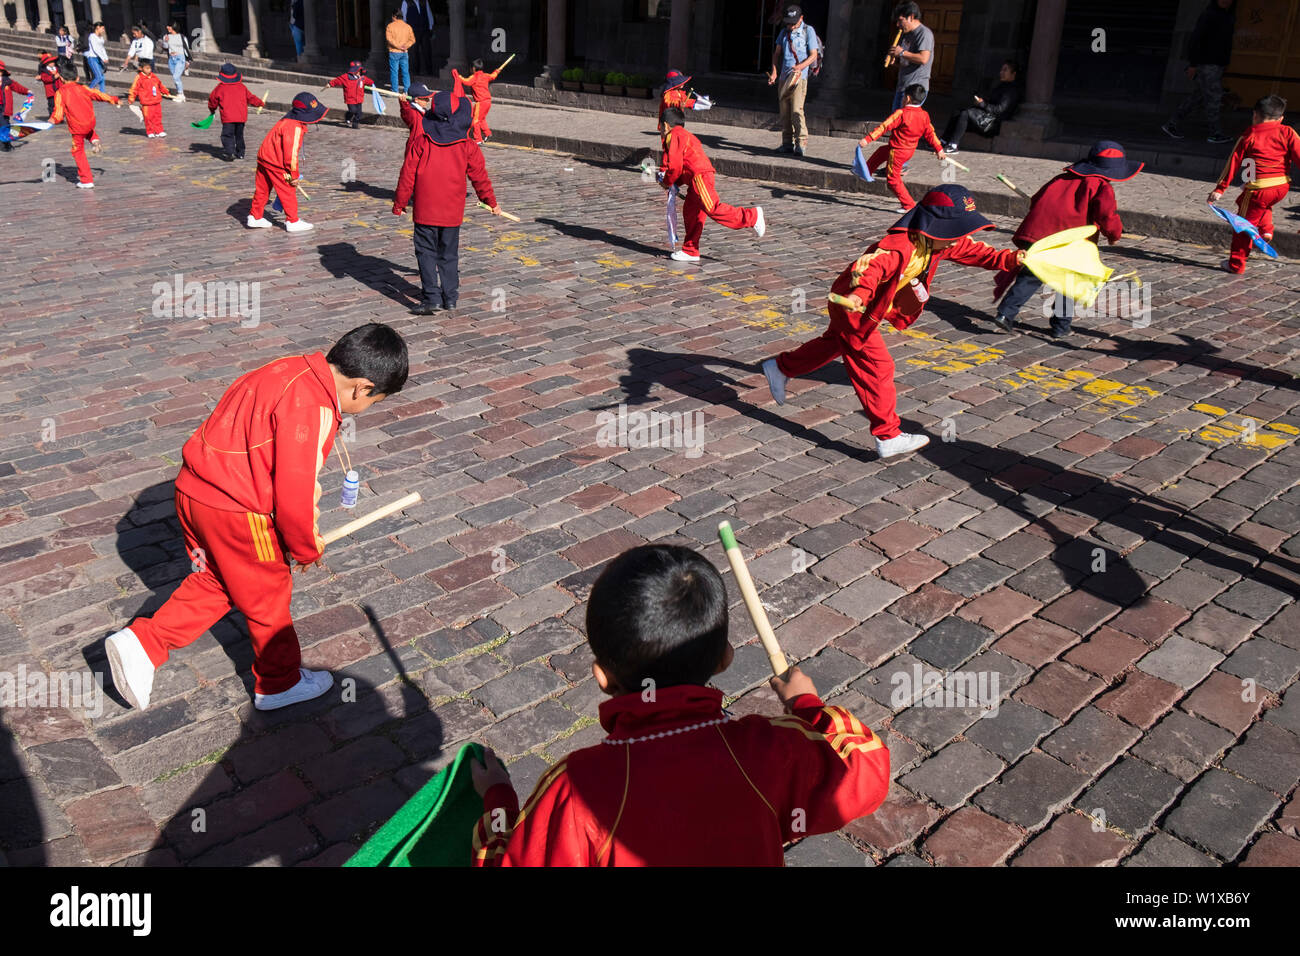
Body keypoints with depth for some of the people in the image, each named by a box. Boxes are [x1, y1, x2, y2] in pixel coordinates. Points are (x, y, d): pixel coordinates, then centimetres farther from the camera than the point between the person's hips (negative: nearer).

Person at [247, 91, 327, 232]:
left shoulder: (286, 121, 12)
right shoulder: (295, 127, -22)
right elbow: (291, 152, -24)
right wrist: (294, 174, -16)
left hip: (263, 158, 10)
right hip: (276, 164, -10)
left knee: (262, 189, 17)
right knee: (287, 191, 1)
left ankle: (254, 217, 27)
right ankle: (292, 222, 8)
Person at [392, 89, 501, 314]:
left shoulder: (420, 140, -5)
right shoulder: (466, 144, -1)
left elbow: (408, 174, -2)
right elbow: (479, 175, 7)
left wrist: (399, 204, 7)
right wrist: (491, 202, 21)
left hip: (425, 209, -2)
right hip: (452, 210, 2)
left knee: (426, 252, 3)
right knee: (449, 254, 14)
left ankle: (432, 298, -6)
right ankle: (450, 297, 18)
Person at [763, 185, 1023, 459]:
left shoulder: (944, 242, -5)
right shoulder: (900, 246, -34)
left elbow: (976, 252, 3)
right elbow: (870, 265, -47)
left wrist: (1012, 258, -11)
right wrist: (859, 293, -65)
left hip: (872, 307, 10)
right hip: (852, 306, -10)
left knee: (834, 344, 28)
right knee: (876, 366, -8)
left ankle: (780, 368, 47)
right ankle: (888, 437, -3)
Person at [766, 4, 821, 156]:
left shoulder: (808, 31, -2)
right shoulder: (784, 32, 14)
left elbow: (814, 55, -6)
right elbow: (777, 52, 17)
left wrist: (800, 66, -22)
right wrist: (774, 72, 4)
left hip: (799, 76, -6)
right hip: (784, 76, 6)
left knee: (796, 110, -17)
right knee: (785, 112, 6)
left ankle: (801, 143, -16)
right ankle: (787, 143, 12)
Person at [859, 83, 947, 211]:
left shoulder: (901, 114, -22)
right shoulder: (924, 115, -1)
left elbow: (884, 127, -24)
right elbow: (930, 134, 6)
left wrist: (868, 138, -24)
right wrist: (939, 149, 16)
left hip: (897, 151, -9)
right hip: (910, 149, 9)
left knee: (893, 180, 1)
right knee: (881, 151, 31)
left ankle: (909, 205, 0)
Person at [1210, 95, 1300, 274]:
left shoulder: (1248, 137, 1)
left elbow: (1233, 164, 1)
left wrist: (1220, 189, 4)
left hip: (1258, 189, -4)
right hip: (1282, 187, 4)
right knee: (1263, 206, 37)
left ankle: (1236, 264, 13)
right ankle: (1266, 229, 16)